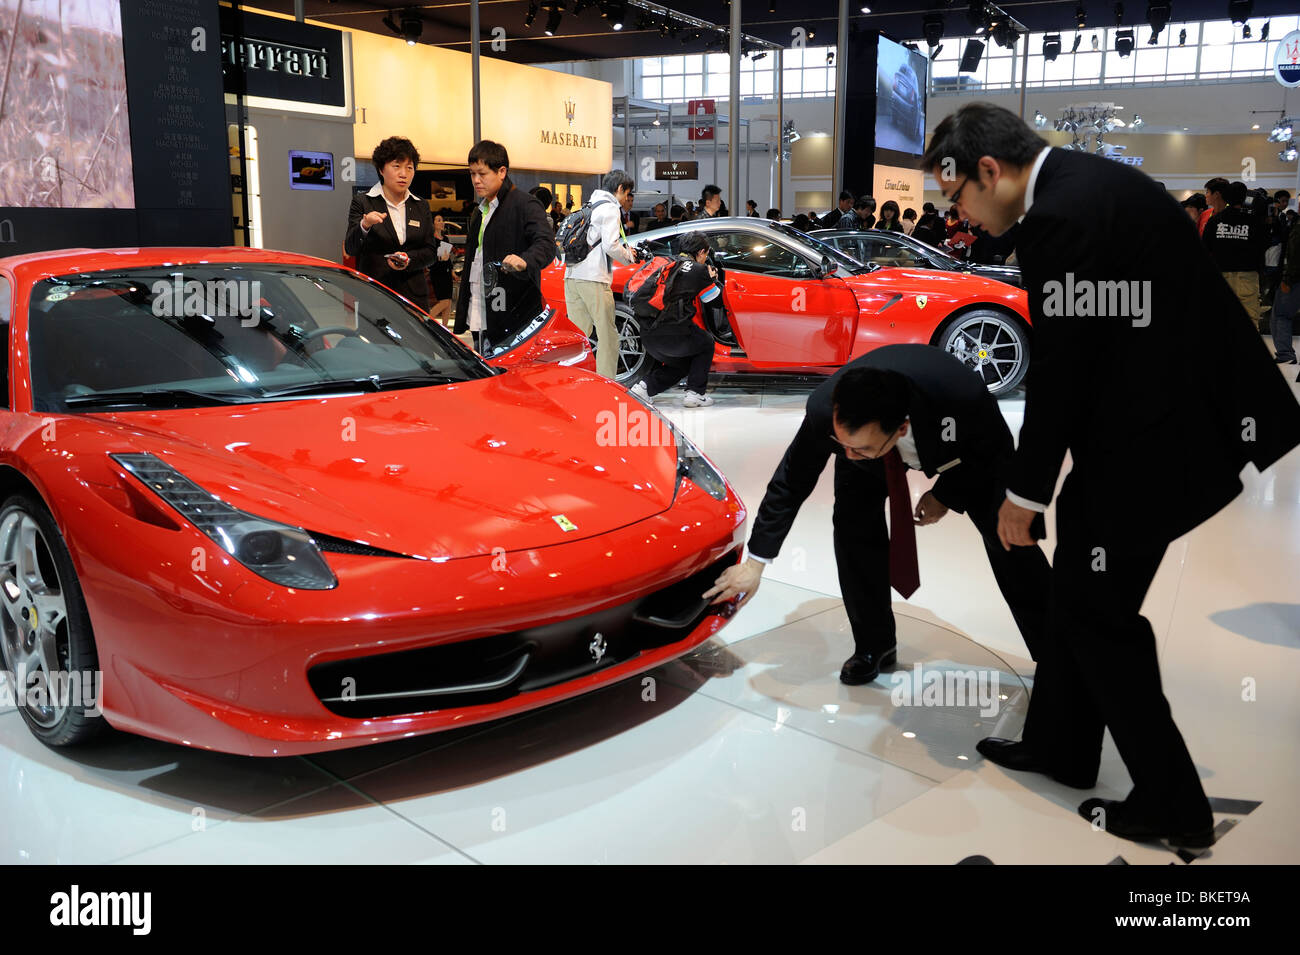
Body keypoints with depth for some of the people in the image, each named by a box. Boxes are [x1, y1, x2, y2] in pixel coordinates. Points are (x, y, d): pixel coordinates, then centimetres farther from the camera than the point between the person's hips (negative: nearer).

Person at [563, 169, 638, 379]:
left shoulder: (589, 206, 23)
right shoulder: (610, 208, -3)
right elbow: (610, 245, -13)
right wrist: (629, 256, 3)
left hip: (572, 275, 8)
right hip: (593, 278, -8)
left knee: (578, 332, 11)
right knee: (607, 335, -2)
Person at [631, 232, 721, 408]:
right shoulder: (698, 270, 3)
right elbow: (714, 299, 13)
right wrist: (713, 280, 32)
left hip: (648, 337, 7)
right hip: (673, 333, -7)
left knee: (679, 363, 29)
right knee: (706, 344, 22)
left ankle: (645, 386, 13)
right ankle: (695, 394, 14)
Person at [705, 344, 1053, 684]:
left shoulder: (965, 398, -47)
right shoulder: (824, 411, -40)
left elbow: (996, 450, -21)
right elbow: (790, 484, -23)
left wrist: (946, 496, -20)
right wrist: (755, 563, -19)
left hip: (963, 446, -1)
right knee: (854, 526, -15)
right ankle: (873, 647, 6)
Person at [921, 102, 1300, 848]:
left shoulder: (1063, 214, -21)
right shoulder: (1087, 180, 10)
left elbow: (1060, 370, -20)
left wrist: (1026, 491, -10)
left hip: (1149, 440, -10)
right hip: (1161, 414, 10)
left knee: (1097, 609, 3)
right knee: (1079, 589, 19)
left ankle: (1172, 804, 17)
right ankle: (1059, 743, 36)